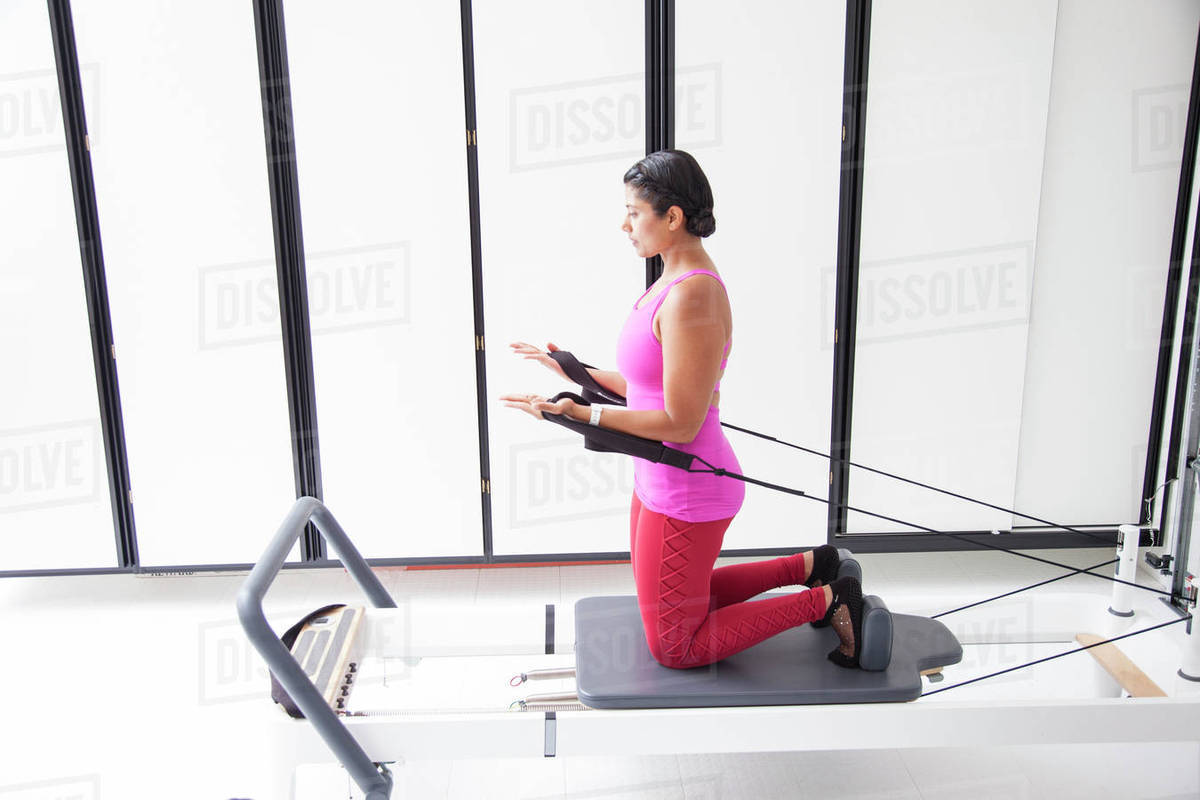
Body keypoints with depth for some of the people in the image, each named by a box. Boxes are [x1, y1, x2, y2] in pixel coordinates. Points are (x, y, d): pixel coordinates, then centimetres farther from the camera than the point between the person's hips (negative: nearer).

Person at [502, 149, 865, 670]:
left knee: (676, 648, 10)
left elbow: (680, 423, -26)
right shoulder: (675, 283, 5)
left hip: (686, 493, -10)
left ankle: (824, 601, 12)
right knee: (679, 603, 29)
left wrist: (582, 413, -26)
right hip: (660, 482, 10)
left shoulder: (691, 296, -26)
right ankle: (808, 567, 31)